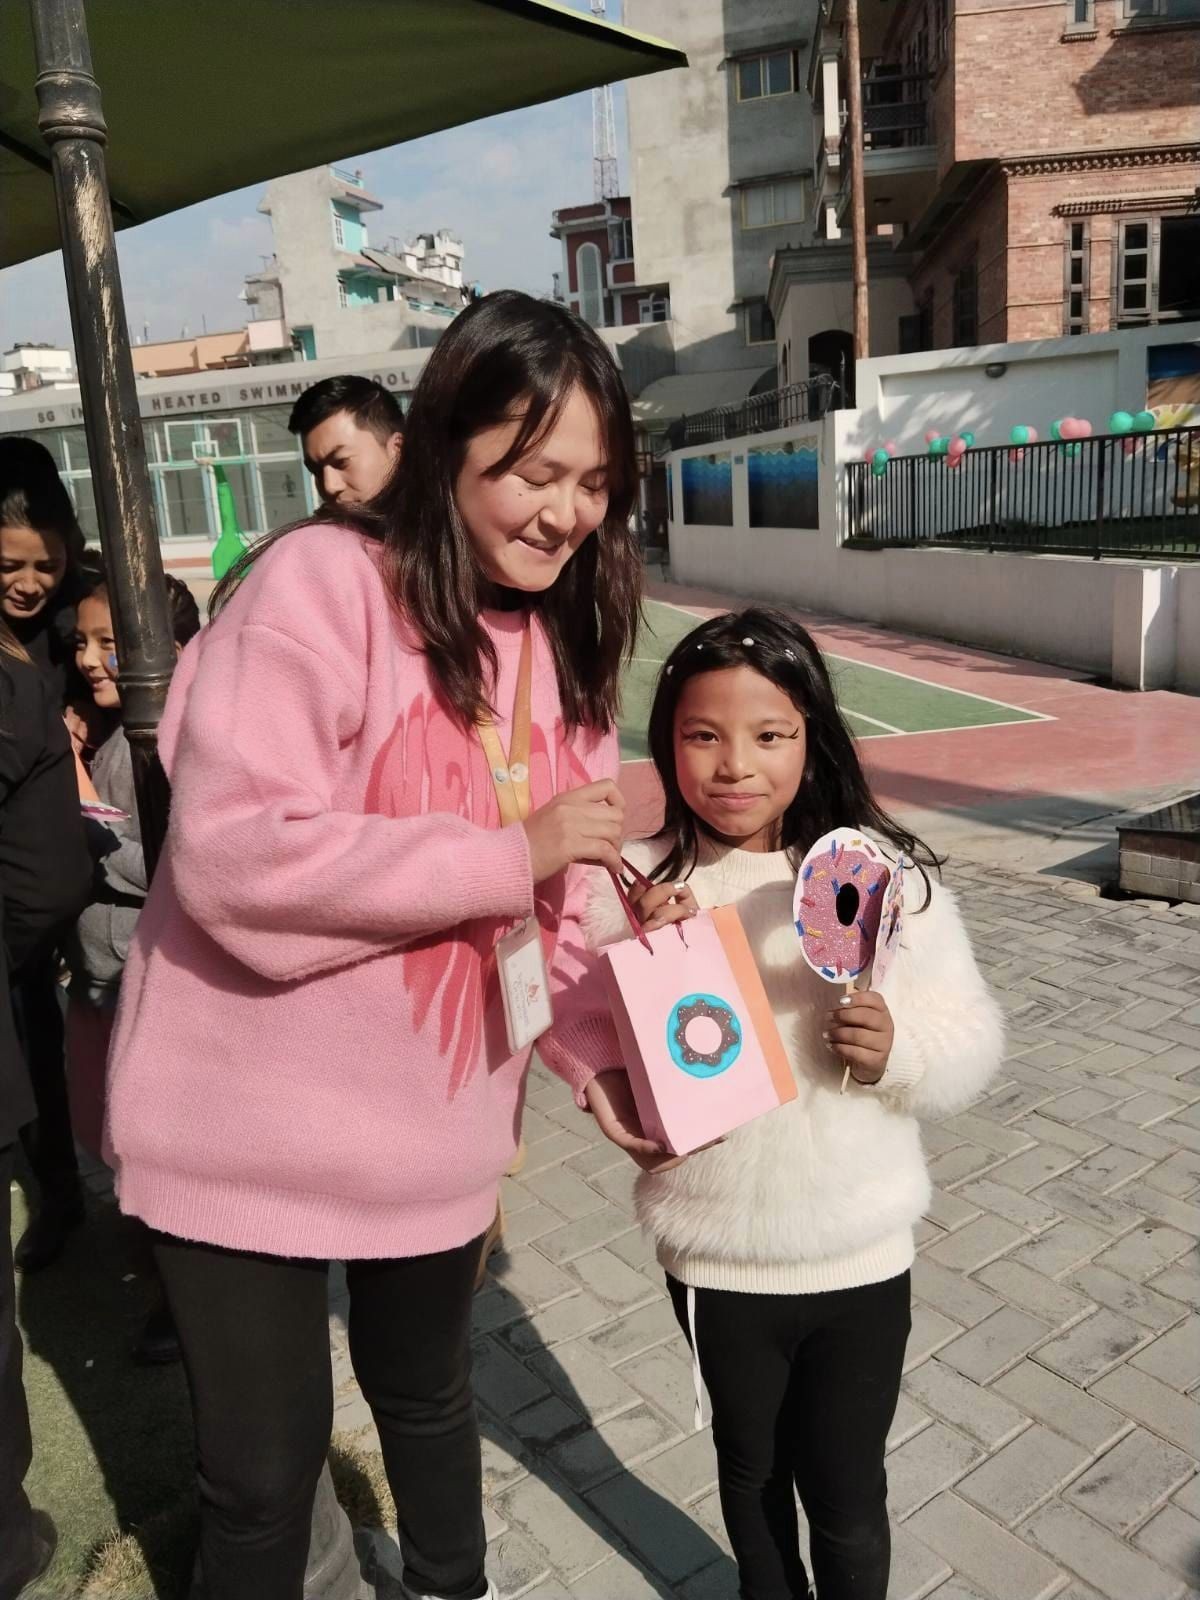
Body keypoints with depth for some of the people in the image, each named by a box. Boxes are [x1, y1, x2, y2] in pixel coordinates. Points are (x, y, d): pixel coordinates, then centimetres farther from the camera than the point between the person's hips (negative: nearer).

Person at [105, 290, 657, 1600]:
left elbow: (549, 903, 7)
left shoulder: (562, 640, 3)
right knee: (267, 1457, 12)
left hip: (432, 1128, 6)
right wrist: (511, 850, -27)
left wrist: (595, 1051, -7)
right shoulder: (317, 584, -19)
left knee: (426, 1395, 27)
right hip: (254, 1126, -5)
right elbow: (229, 853, -28)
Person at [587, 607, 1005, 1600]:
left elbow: (973, 1042, -6)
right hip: (715, 1258, 1)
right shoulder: (638, 890, -12)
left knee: (847, 1499, 18)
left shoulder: (886, 874, -13)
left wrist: (901, 1051, -26)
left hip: (860, 1257, -1)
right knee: (752, 1471, 26)